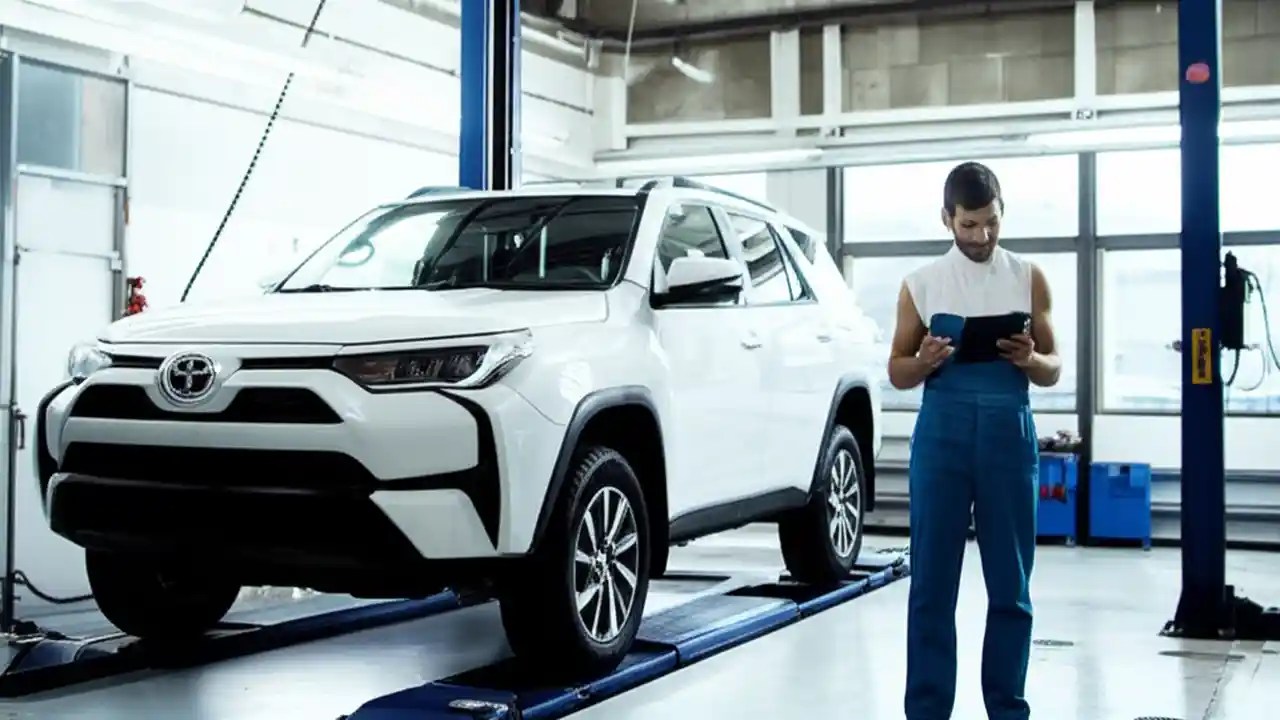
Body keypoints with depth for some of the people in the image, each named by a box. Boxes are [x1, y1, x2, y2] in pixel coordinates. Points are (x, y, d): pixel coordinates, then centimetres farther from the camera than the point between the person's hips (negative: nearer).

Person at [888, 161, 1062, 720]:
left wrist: (1029, 359, -12)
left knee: (1011, 585, 4)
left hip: (1009, 431, 1)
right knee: (932, 582, 0)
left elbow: (1054, 371, 11)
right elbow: (897, 372, 10)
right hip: (942, 430, 0)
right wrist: (926, 360, -12)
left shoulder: (1028, 278, 9)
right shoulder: (921, 283, 7)